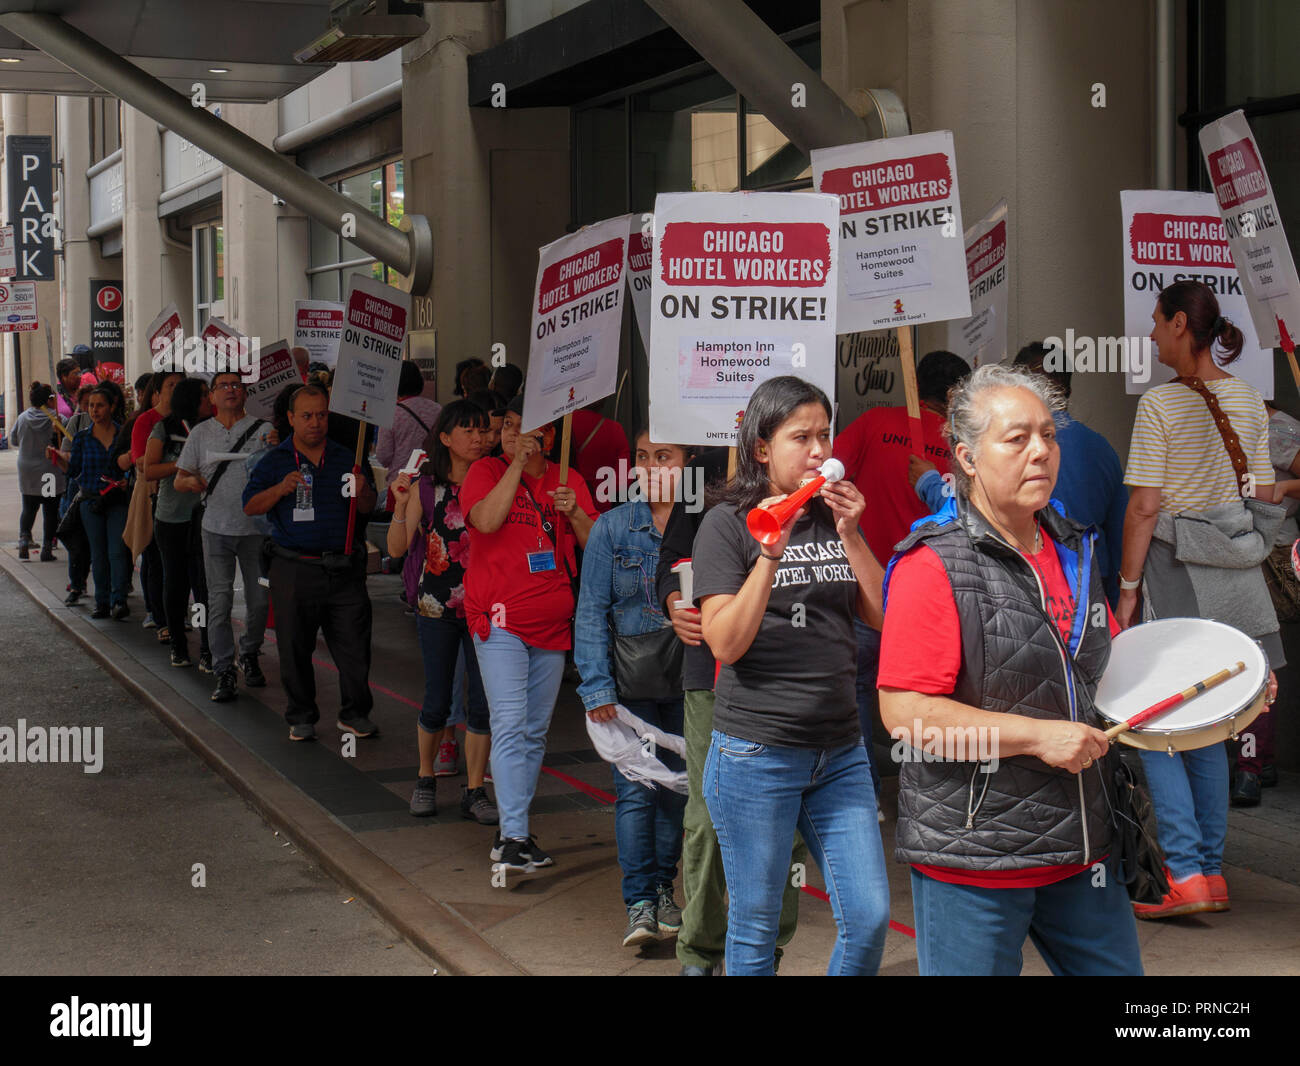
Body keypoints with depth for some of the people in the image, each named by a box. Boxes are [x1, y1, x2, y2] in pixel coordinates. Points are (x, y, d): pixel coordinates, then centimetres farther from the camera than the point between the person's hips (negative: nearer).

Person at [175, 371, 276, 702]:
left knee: (259, 600, 5)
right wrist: (190, 481, -13)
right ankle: (224, 672, 0)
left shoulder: (263, 430, 2)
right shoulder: (201, 433, 8)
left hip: (255, 528, 0)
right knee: (219, 601, -4)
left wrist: (277, 450, -26)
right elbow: (178, 481, 11)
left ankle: (249, 655, 29)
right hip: (217, 527, 1)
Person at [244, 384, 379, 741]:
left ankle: (354, 714, 16)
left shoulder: (346, 459, 11)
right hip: (295, 570, -1)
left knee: (354, 644, 1)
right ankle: (302, 717, 20)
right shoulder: (275, 461, 5)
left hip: (344, 568, 1)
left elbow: (368, 509, 13)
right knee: (295, 648, 6)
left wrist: (362, 494, -10)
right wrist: (280, 489, -16)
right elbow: (250, 506, 0)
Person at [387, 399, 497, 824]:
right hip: (437, 606, -1)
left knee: (484, 700, 0)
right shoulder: (426, 487, 1)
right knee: (436, 701, 7)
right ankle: (425, 780, 27)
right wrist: (401, 504, -14)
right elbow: (397, 548, -1)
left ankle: (474, 790, 11)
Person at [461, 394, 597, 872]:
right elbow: (486, 520, -19)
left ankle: (514, 833, 20)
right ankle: (513, 837, -16)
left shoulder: (569, 482, 11)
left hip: (553, 626, 5)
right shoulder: (487, 471, 1)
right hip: (501, 618, -5)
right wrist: (517, 465, -17)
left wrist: (574, 514, -11)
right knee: (510, 725, -14)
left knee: (535, 733, 10)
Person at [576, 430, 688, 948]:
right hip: (630, 682, -1)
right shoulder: (612, 528, -1)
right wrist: (597, 687, -8)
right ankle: (639, 901, 2)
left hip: (688, 681, 1)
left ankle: (662, 887, 25)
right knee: (635, 787, -5)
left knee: (677, 783, 9)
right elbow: (592, 612, -1)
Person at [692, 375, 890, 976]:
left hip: (839, 752, 5)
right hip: (756, 756, -5)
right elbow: (726, 643, -12)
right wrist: (771, 553, -20)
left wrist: (850, 537, -7)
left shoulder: (836, 519, 12)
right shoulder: (728, 524, -3)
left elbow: (883, 616, 3)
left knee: (870, 917, 2)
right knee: (755, 928, 6)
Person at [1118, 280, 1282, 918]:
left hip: (1173, 571, -7)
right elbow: (1264, 499, 11)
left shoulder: (1160, 404, -11)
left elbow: (1144, 508, -13)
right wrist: (1246, 568, 18)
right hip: (1234, 577, 7)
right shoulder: (1250, 402, 9)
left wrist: (1127, 589, -7)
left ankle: (1185, 873, -9)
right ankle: (1213, 873, 17)